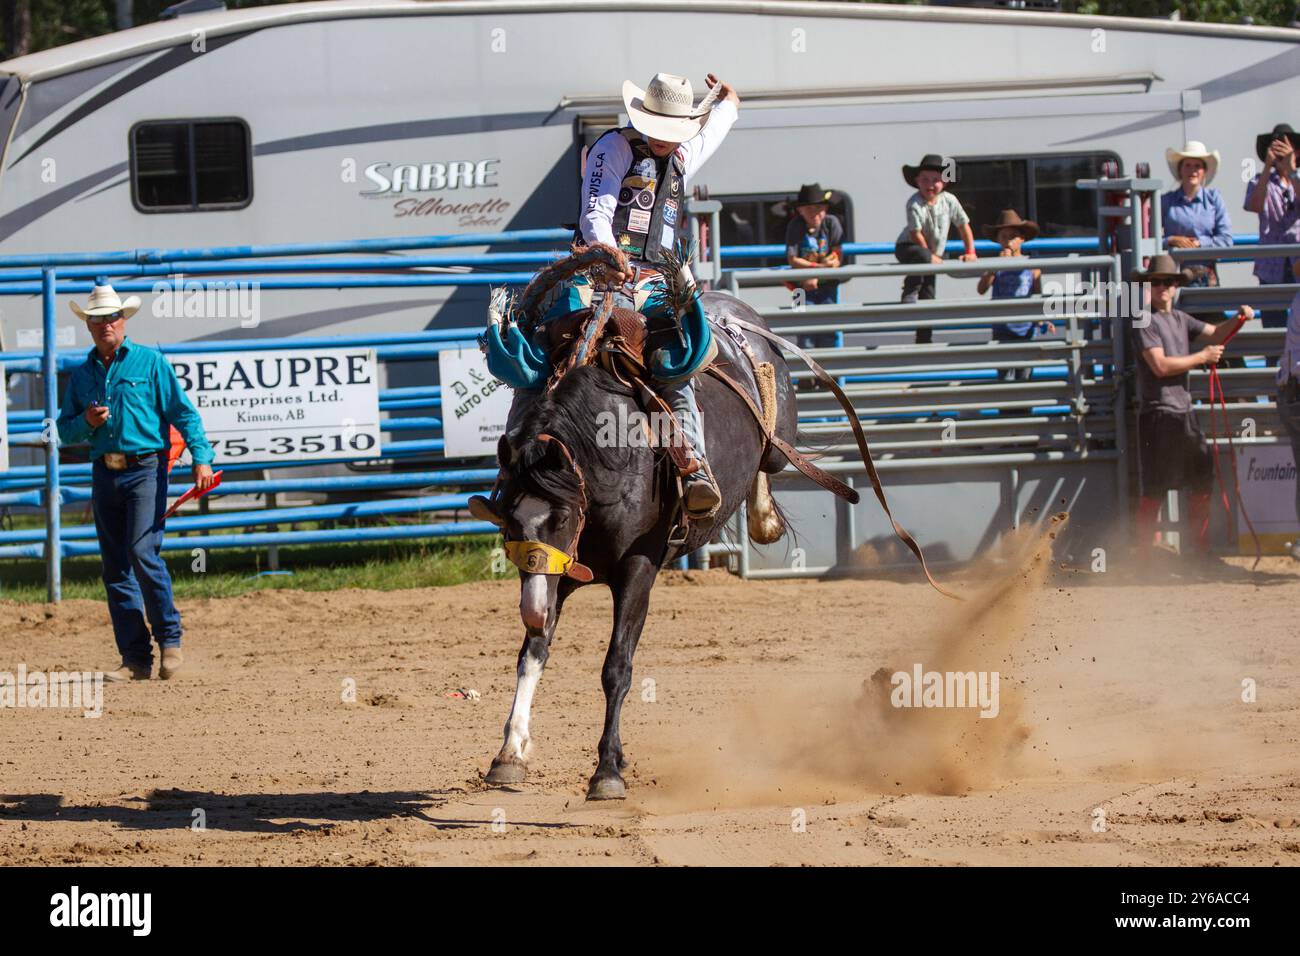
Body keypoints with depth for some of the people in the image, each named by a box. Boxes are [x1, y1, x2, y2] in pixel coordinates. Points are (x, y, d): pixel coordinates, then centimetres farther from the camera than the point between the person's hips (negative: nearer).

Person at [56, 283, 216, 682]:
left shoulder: (150, 362, 2)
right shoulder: (82, 374, 14)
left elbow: (183, 412, -1)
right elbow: (65, 432, 17)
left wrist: (201, 456, -13)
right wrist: (87, 422, -5)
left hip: (145, 471, -5)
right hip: (105, 475, 5)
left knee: (143, 553, -18)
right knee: (115, 569, 3)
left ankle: (170, 640, -4)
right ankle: (135, 659, 5)